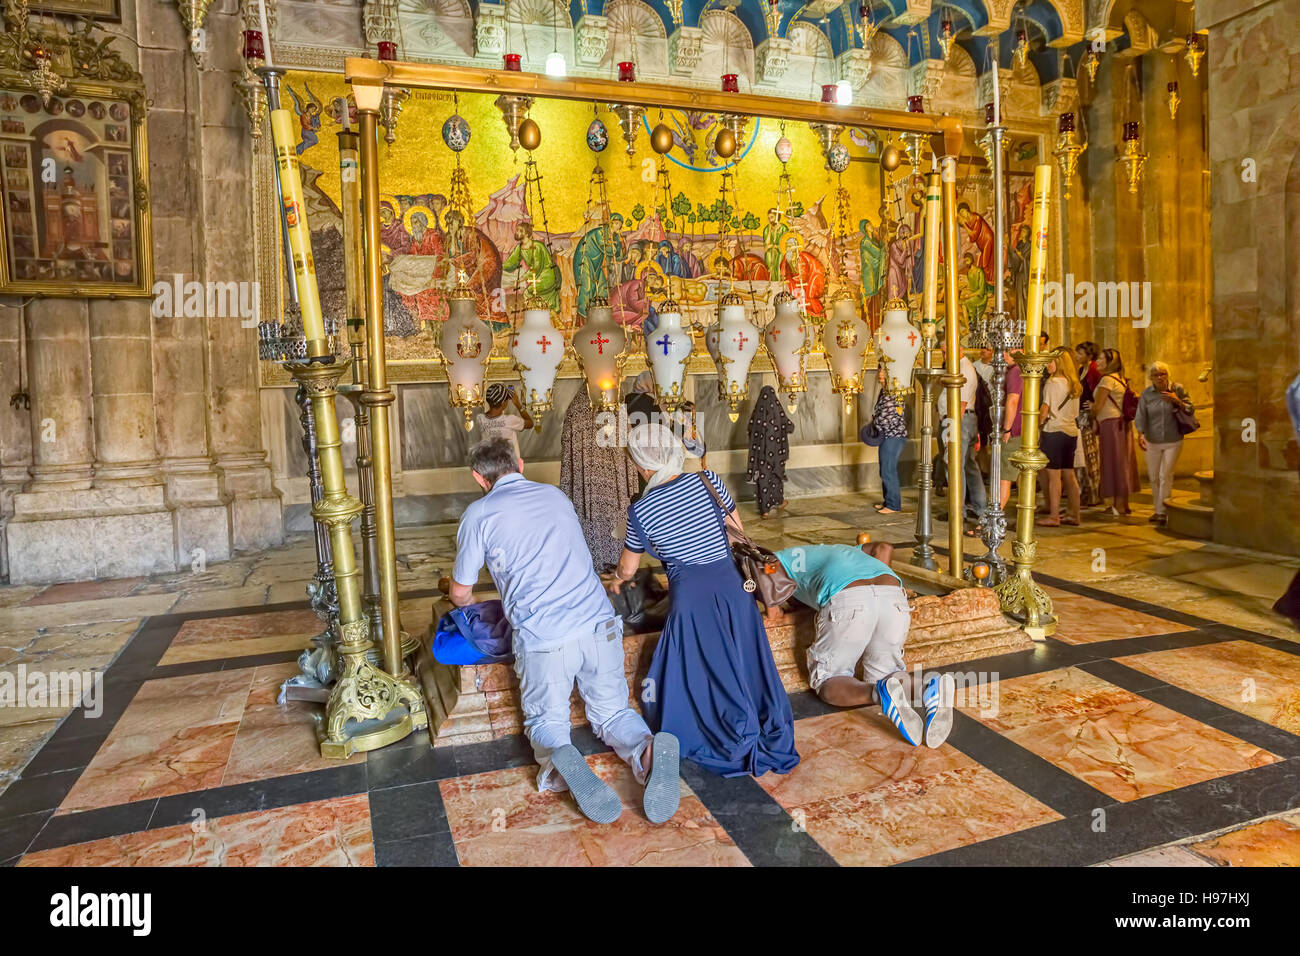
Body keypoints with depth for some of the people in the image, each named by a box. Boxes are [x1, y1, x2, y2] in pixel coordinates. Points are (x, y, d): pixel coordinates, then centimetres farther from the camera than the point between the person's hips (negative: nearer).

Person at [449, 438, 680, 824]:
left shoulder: (479, 514, 6)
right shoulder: (556, 495, 19)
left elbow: (460, 593, 16)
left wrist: (466, 602, 41)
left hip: (543, 638, -3)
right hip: (599, 624, 4)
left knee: (546, 720, 16)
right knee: (612, 711, 18)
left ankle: (560, 759, -18)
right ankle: (645, 750, -15)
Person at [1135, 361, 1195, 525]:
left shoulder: (1177, 389, -3)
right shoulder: (1146, 393, -1)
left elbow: (1191, 410, 0)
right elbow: (1141, 416, -6)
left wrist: (1177, 401, -18)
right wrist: (1140, 435, -19)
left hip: (1173, 441, -2)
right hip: (1152, 442, 2)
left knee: (1165, 476, -9)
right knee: (1153, 477, 9)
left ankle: (1163, 512, -3)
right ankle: (1158, 509, 24)